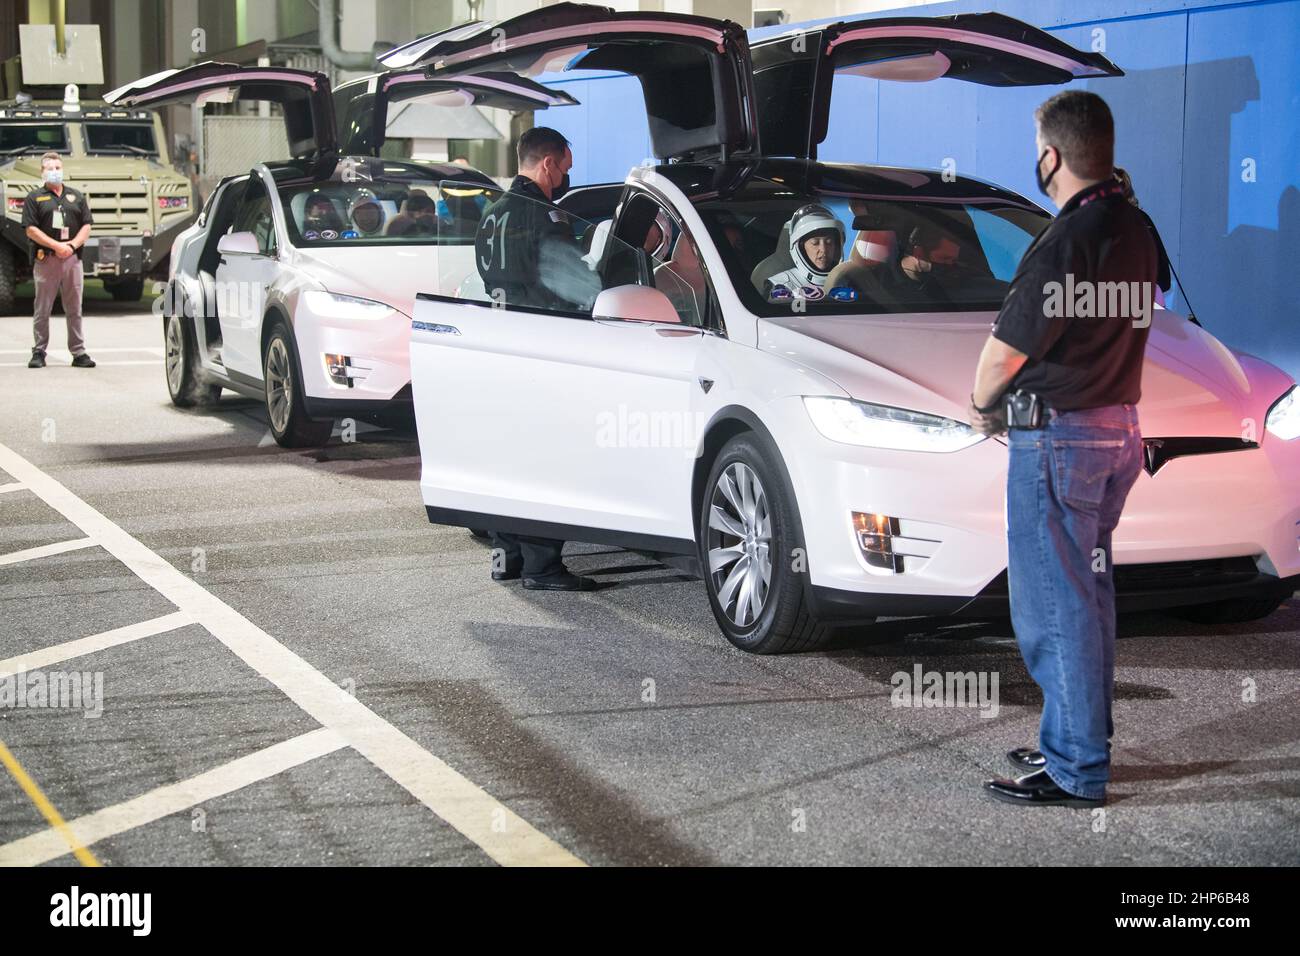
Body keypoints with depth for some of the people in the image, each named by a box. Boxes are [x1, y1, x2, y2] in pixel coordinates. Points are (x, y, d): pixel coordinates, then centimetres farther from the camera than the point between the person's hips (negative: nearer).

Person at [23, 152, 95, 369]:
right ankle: (39, 352, 6)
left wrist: (72, 245, -8)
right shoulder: (34, 198, 5)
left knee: (74, 309, 4)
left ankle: (78, 353, 7)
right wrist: (56, 245, -13)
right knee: (42, 310, 1)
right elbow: (31, 229, -4)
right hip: (45, 259, -2)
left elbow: (87, 226, 9)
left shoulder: (76, 196, 14)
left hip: (72, 259, 2)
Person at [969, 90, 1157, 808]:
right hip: (1118, 428, 9)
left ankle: (1075, 771, 1)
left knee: (1054, 602, -3)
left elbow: (1004, 352, -18)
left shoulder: (1066, 242, -20)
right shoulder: (1134, 232, 9)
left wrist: (982, 405, 3)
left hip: (1058, 437, -9)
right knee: (1087, 593, 18)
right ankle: (1081, 741, 28)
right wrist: (1011, 402, 14)